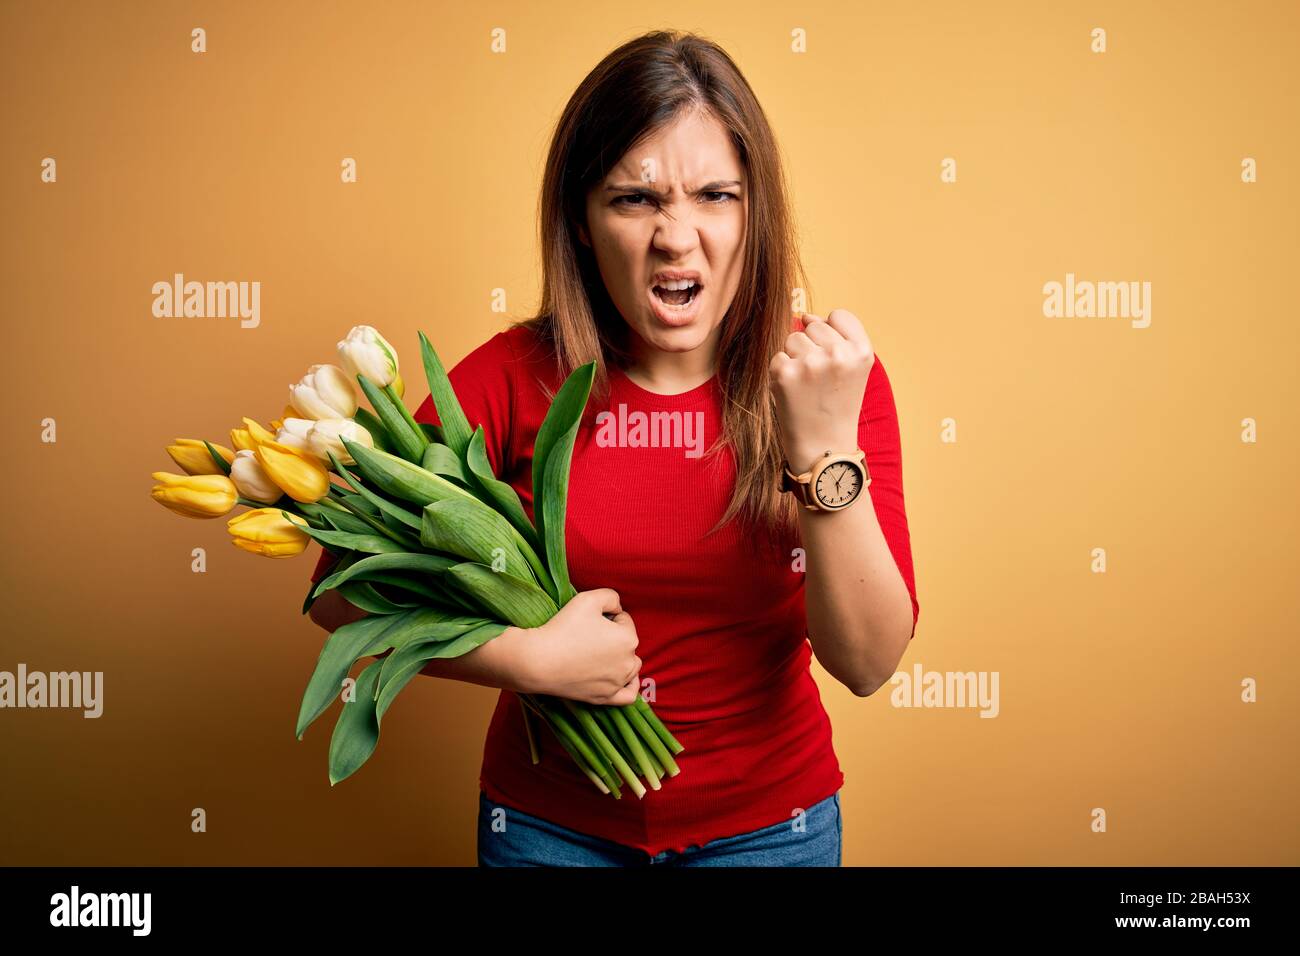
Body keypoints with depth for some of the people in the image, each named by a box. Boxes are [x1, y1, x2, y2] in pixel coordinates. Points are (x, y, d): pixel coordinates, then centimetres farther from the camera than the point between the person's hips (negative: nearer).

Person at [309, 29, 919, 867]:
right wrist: (530, 657, -22)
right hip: (550, 822, 0)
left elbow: (869, 663, -17)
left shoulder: (831, 377, -12)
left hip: (769, 820, 1)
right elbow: (342, 590, -12)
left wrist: (827, 447, -28)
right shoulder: (514, 378, -14)